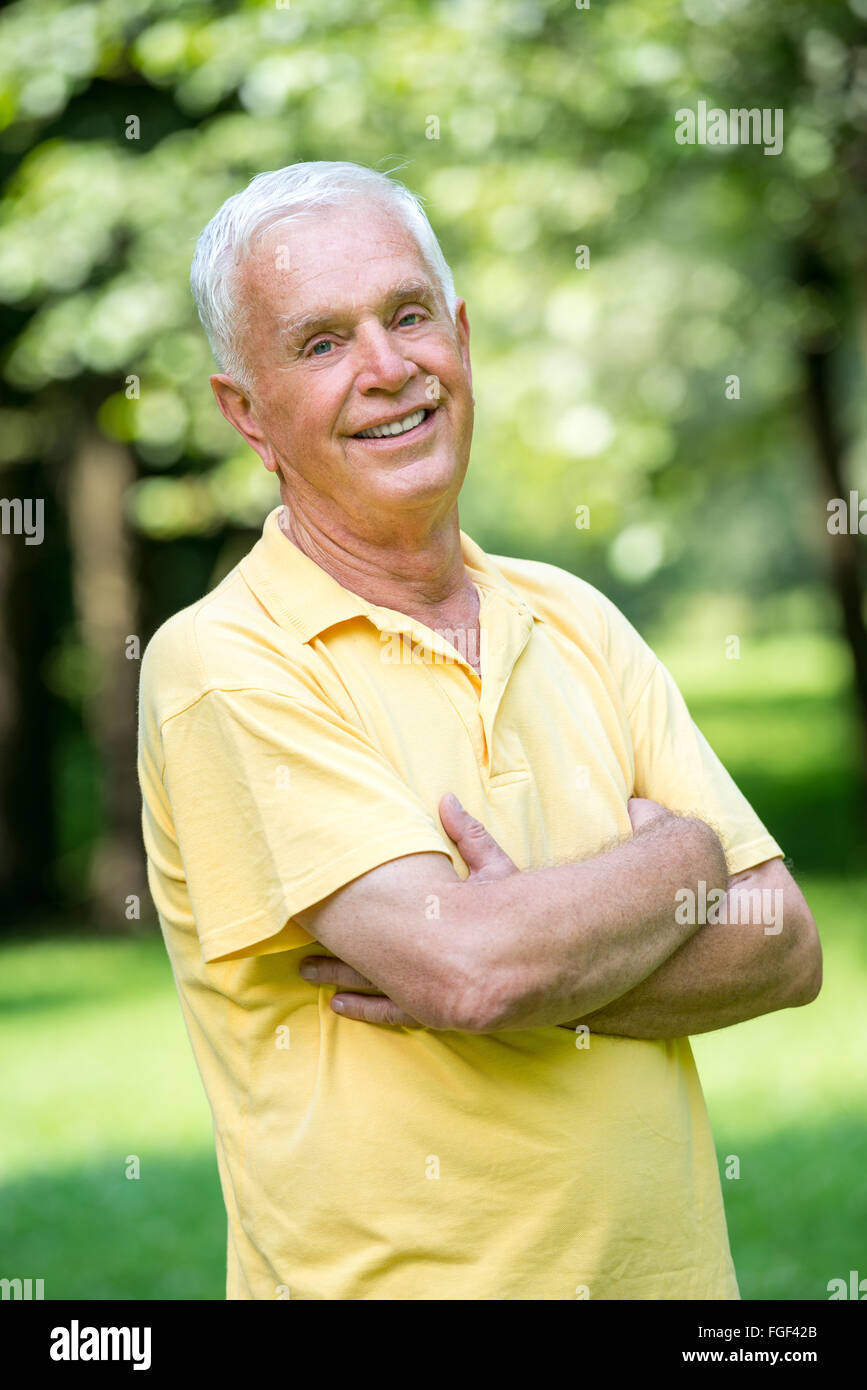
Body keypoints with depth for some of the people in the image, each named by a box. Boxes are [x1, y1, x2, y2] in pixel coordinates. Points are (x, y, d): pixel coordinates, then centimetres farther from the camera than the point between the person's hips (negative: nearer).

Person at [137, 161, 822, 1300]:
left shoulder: (573, 621, 5)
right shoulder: (221, 666, -14)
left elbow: (785, 948, -2)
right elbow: (468, 965, -25)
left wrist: (538, 963, -19)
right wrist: (685, 854, -9)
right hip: (384, 1281, -5)